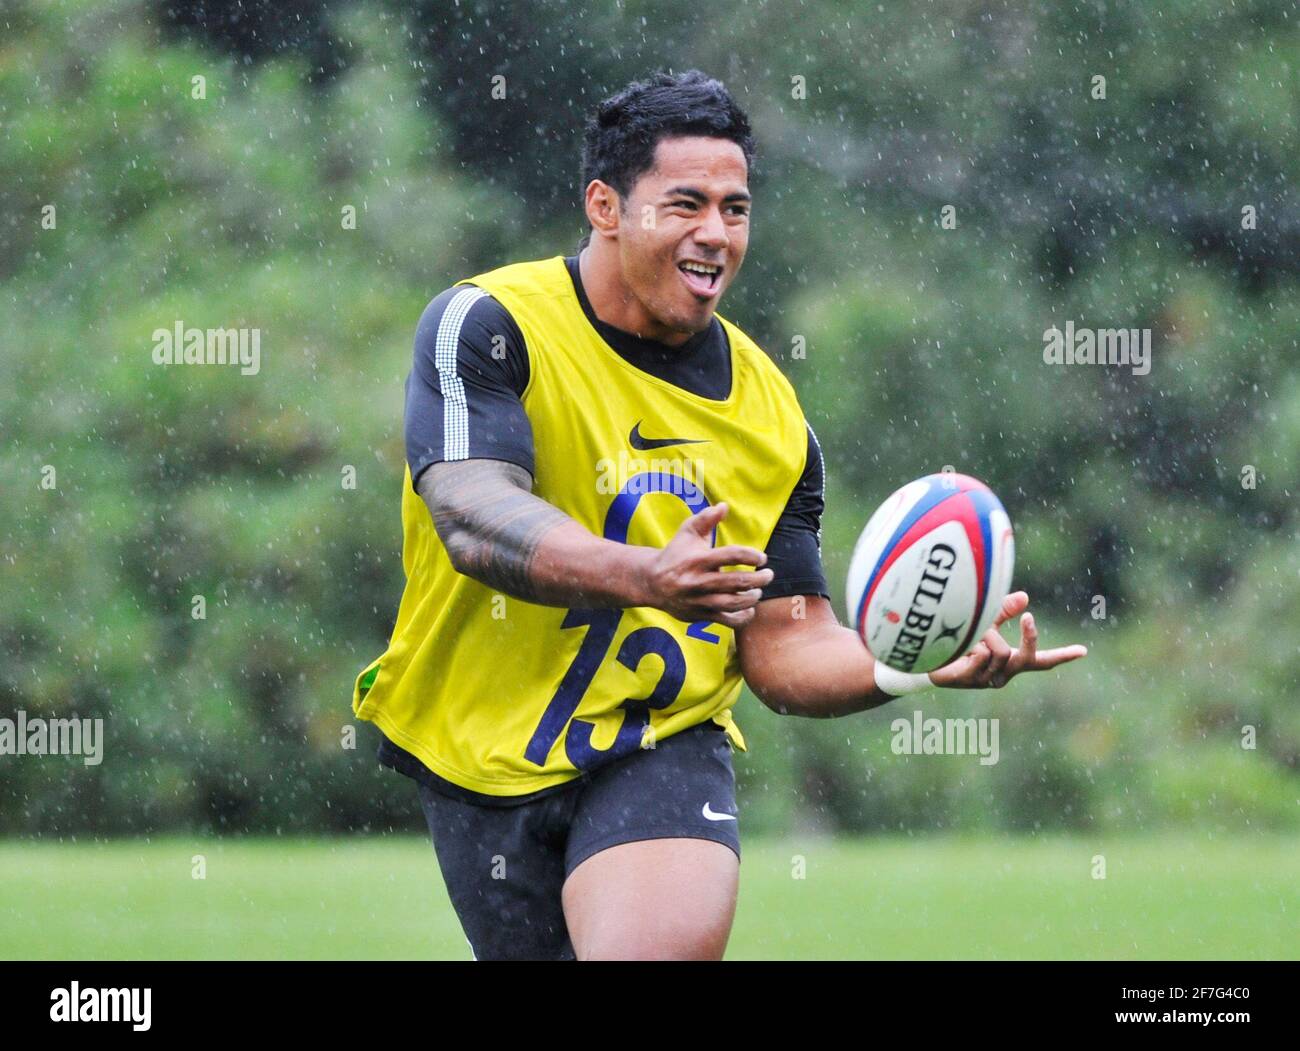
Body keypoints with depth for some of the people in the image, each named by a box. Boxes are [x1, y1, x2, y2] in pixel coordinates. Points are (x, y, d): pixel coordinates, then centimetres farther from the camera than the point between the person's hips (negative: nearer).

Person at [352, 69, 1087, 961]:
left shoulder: (772, 416, 4)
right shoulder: (487, 325, -8)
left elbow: (783, 649, 6)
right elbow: (471, 517, -24)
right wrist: (643, 576, -40)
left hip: (665, 748, 1)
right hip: (484, 755, -1)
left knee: (673, 940, -27)